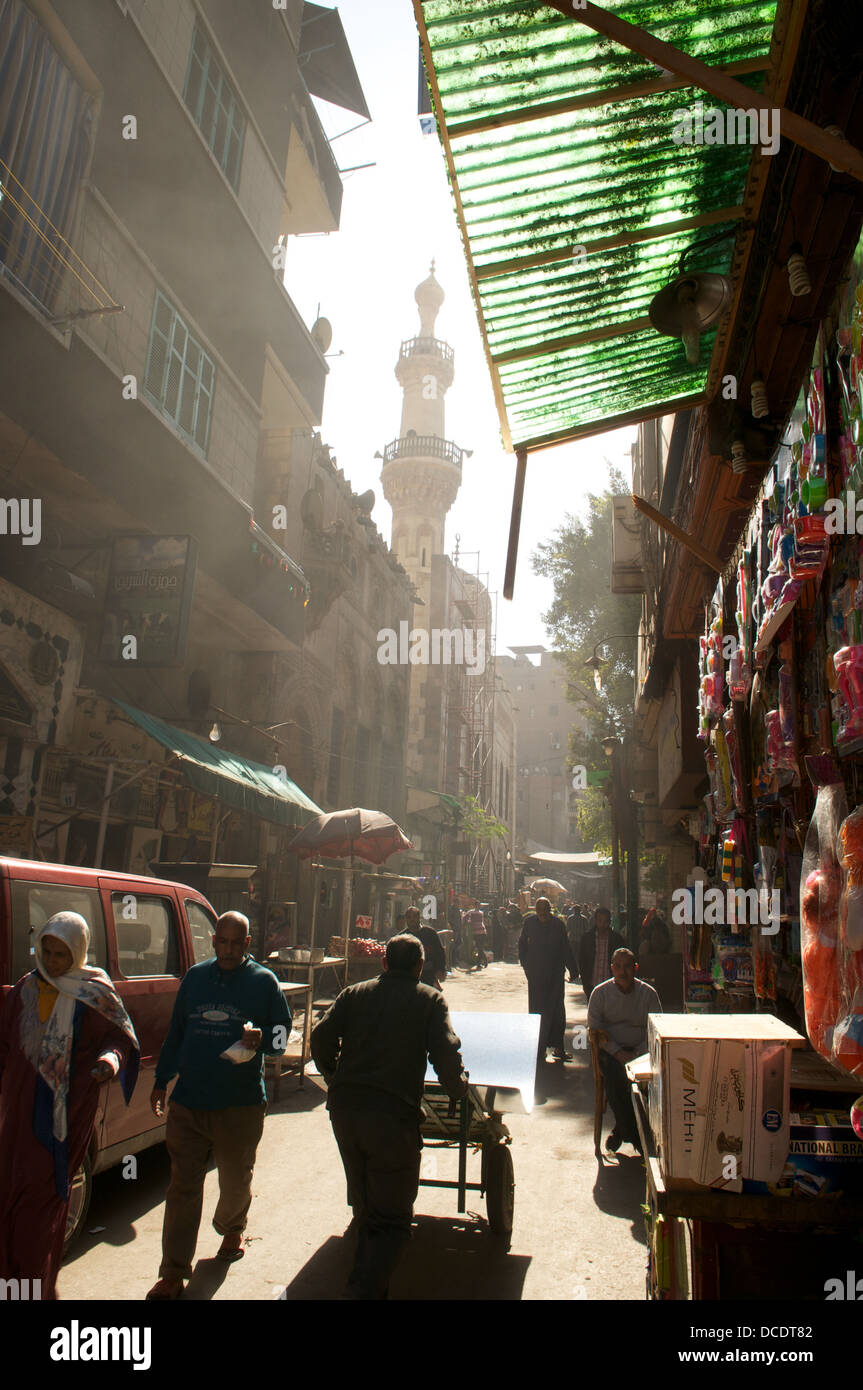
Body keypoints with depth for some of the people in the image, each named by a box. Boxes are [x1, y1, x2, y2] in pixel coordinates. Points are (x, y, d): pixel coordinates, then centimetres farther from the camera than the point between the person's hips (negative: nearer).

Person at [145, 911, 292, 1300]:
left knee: (236, 1180, 16)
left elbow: (283, 1035, 0)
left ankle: (231, 1230, 45)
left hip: (241, 1103, -1)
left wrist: (260, 1037, -21)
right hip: (188, 1101, 1)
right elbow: (175, 1033, 15)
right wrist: (161, 1081, 14)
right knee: (183, 1187, 3)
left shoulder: (263, 981, -2)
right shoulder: (194, 977, 6)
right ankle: (173, 1272, 16)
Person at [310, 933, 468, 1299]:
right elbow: (446, 1053, -6)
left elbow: (321, 1038, 4)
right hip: (393, 1114, -4)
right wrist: (458, 1088, 14)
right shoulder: (431, 1000, 3)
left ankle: (363, 1283, 34)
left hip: (343, 1108, 5)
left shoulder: (355, 993, 11)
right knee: (392, 1219, 7)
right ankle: (368, 1289, -6)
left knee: (365, 1210, 23)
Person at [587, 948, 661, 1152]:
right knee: (615, 1074, -31)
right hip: (610, 1050, -1)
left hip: (641, 1050, 1)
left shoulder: (648, 993, 5)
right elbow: (594, 1028, -1)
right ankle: (633, 1134, -13)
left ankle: (621, 1130, -10)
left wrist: (637, 1054, -13)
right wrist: (617, 1052, -15)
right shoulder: (600, 993, 4)